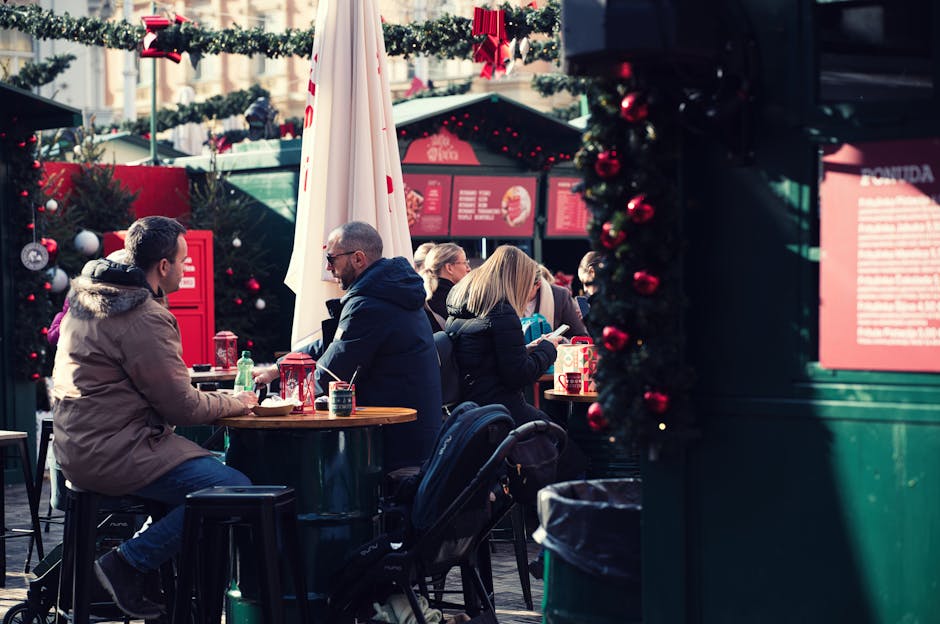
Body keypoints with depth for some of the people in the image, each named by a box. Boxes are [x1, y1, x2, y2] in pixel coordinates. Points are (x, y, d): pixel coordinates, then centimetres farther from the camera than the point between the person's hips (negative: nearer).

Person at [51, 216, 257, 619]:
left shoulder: (88, 294, 13)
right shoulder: (145, 318, -18)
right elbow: (181, 407, -15)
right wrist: (234, 404, 3)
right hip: (114, 453, -11)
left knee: (210, 462, 23)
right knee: (235, 489, -16)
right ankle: (129, 564, -10)